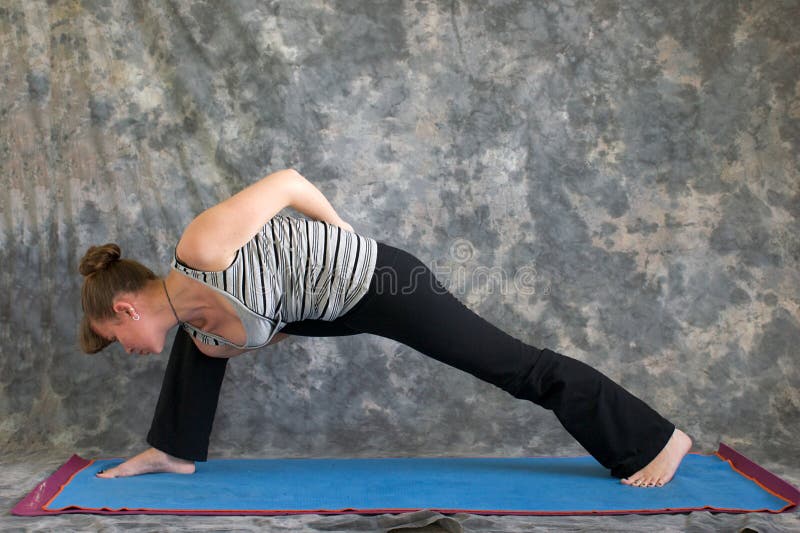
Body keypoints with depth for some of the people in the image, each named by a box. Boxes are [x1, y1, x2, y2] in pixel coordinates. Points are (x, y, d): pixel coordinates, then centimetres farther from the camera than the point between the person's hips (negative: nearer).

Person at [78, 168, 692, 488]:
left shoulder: (198, 249, -21)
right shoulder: (195, 317, 5)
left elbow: (287, 180, -16)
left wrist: (346, 232, -5)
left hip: (375, 281, -9)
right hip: (337, 305, 9)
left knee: (517, 366, -2)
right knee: (198, 343, 12)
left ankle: (658, 439, 10)